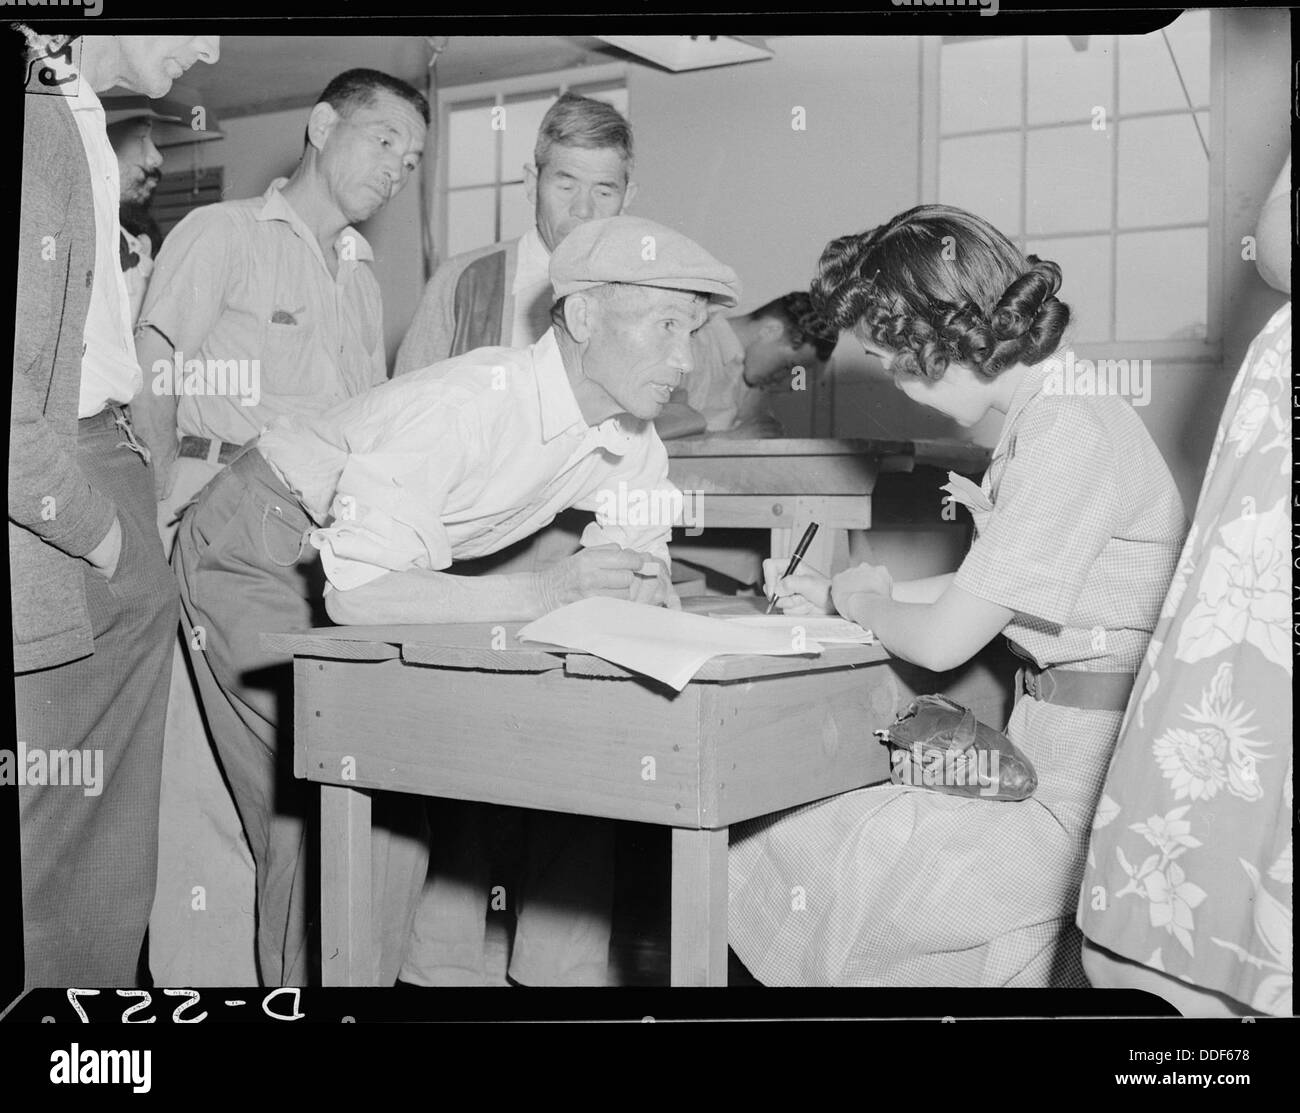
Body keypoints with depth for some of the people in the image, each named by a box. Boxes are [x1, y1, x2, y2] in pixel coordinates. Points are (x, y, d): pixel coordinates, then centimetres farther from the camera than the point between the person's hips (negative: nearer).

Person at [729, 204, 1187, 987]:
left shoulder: (1071, 435, -21)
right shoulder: (1053, 413, 10)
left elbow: (943, 640, -20)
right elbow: (987, 594, 18)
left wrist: (861, 601, 1)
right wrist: (831, 595, 13)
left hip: (1083, 780, -9)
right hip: (1054, 748, 9)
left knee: (775, 864, -5)